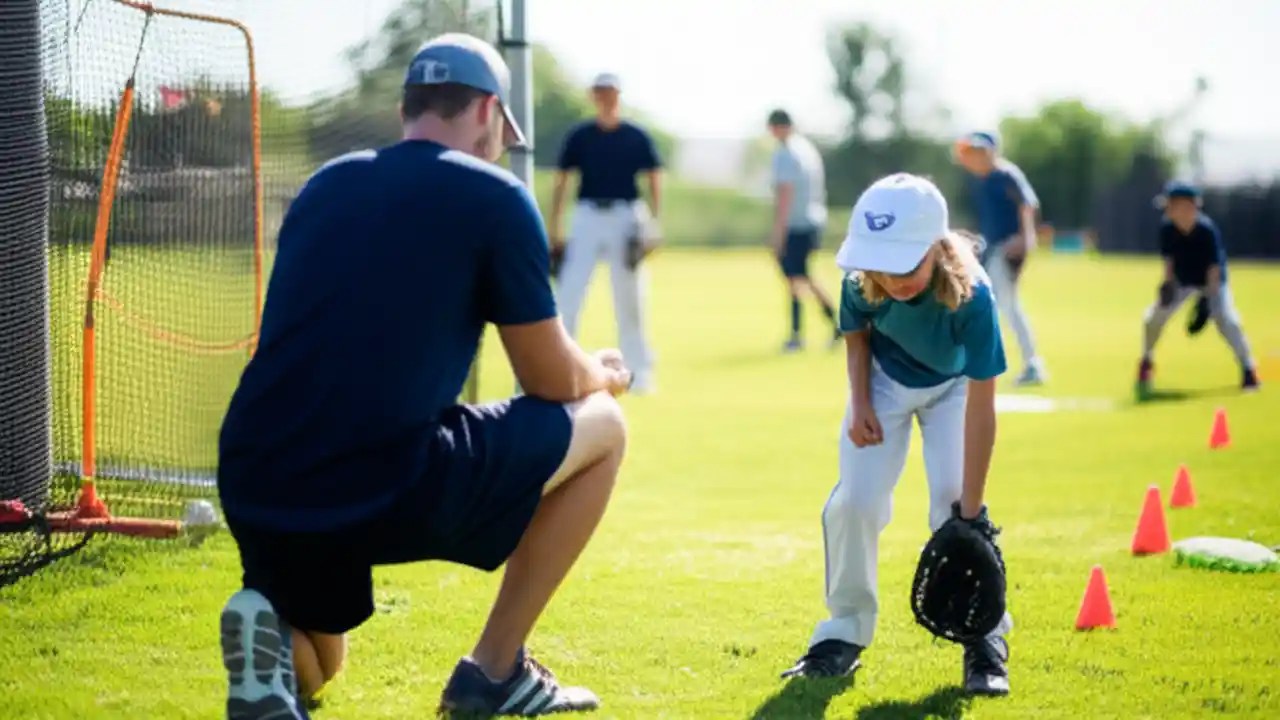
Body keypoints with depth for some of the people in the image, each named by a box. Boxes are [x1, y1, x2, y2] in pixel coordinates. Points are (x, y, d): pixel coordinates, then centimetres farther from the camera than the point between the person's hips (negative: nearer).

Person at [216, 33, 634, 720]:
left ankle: (274, 621, -3)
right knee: (600, 425, 17)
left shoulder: (323, 185, 19)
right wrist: (602, 373, 32)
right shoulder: (493, 197, 2)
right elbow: (555, 381, 8)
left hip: (254, 492, 6)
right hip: (384, 490, -6)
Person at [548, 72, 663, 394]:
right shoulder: (579, 136, 6)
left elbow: (654, 179, 5)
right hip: (588, 217, 0)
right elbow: (561, 180, 8)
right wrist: (553, 228, 3)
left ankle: (639, 369, 12)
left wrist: (653, 223, -6)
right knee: (568, 294, -7)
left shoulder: (637, 137, 4)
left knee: (630, 298, 4)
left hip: (627, 218, 0)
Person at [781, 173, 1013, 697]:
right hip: (884, 380, 2)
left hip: (952, 384, -2)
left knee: (953, 501, -16)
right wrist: (860, 405, -17)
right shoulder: (861, 279, -32)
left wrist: (971, 511, -35)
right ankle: (846, 632, 10)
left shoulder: (972, 295, -40)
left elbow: (980, 409, -36)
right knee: (855, 499, -8)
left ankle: (985, 635, 1)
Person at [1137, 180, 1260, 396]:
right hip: (1181, 281, 4)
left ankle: (1248, 368, -10)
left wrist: (1209, 296, -31)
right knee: (1153, 317, -3)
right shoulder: (1167, 228, -17)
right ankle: (1146, 361, 25)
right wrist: (1168, 282, -20)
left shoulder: (1207, 229, -28)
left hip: (1211, 281, -4)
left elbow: (1215, 264, -25)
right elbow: (1168, 256, -4)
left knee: (1226, 319, -23)